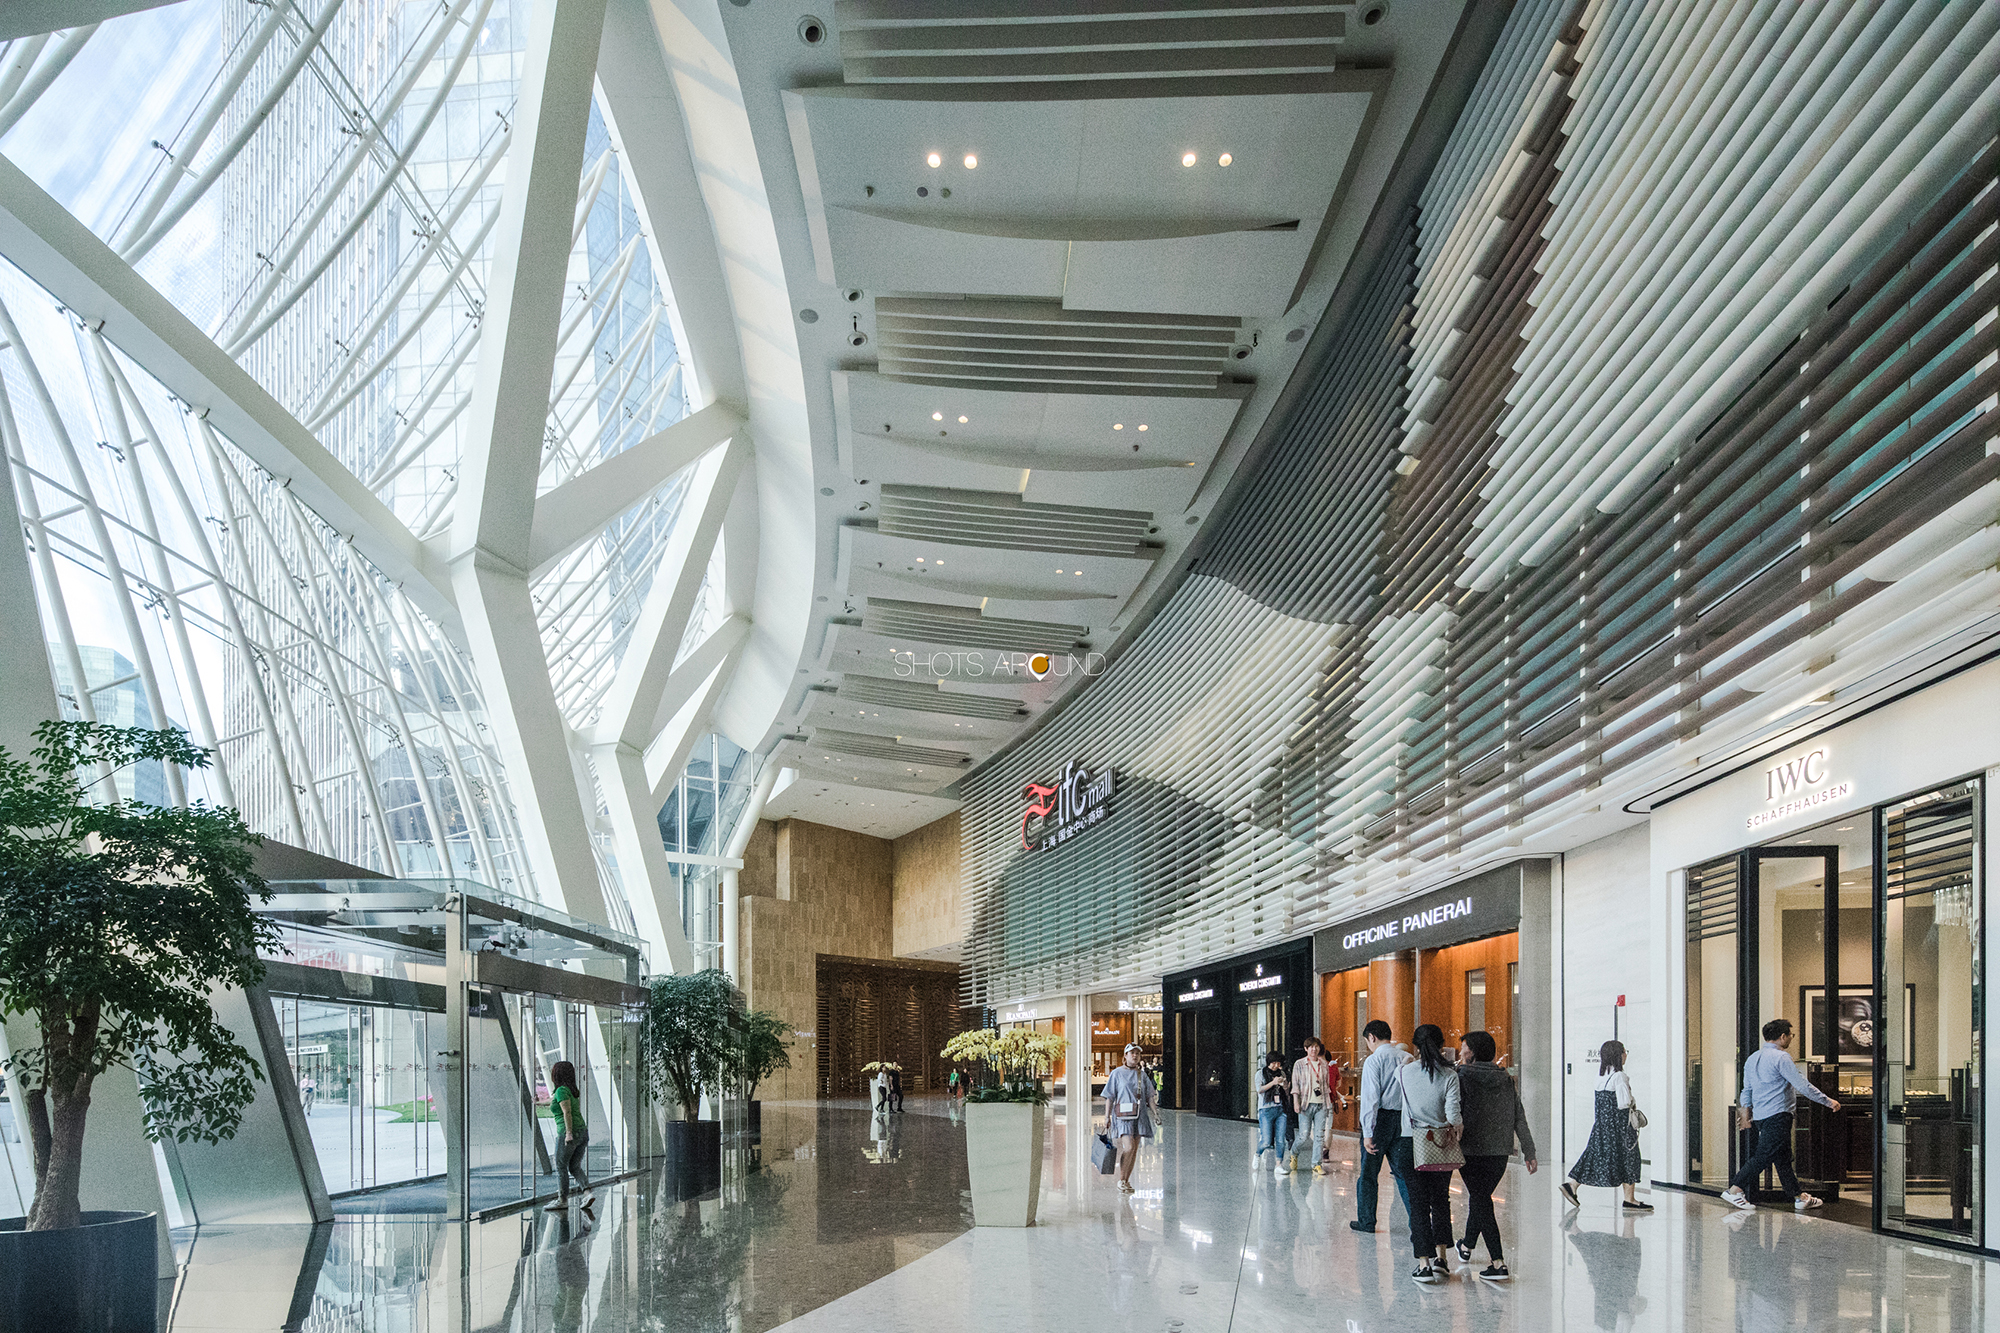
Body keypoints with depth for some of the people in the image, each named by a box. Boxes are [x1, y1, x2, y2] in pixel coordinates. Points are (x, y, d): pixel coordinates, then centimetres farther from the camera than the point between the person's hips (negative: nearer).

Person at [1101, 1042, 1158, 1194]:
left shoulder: (1142, 1074, 13)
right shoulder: (1117, 1073, 2)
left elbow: (1150, 1096, 14)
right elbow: (1109, 1096, 1)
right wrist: (1107, 1116, -6)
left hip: (1139, 1115, 5)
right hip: (1123, 1114, -5)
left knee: (1134, 1150, 4)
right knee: (1128, 1147, -18)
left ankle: (1127, 1182, 15)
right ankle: (1121, 1180, -5)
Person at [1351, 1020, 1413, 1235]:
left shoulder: (1373, 1060, -9)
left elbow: (1371, 1098, -14)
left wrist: (1368, 1133, -14)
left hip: (1380, 1118, -5)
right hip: (1403, 1118, 5)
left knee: (1369, 1172, 7)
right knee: (1404, 1171, 9)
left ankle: (1366, 1221, 14)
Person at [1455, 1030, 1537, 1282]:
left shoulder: (1462, 1076, -8)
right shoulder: (1507, 1080, 8)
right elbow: (1520, 1118, 8)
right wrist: (1529, 1152, 10)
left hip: (1471, 1149, -5)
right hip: (1501, 1150, 5)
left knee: (1481, 1200, -3)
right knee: (1479, 1196, 22)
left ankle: (1497, 1263, -11)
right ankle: (1467, 1246, 40)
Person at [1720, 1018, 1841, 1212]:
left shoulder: (1752, 1059, 16)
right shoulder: (1781, 1057, -11)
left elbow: (1747, 1089, 22)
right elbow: (1802, 1085, -11)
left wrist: (1746, 1111, 30)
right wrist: (1827, 1101, -3)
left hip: (1760, 1116, 10)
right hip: (1777, 1114, -10)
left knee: (1783, 1159, 10)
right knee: (1765, 1156, -9)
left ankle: (1799, 1197, 13)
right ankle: (1734, 1190, -10)